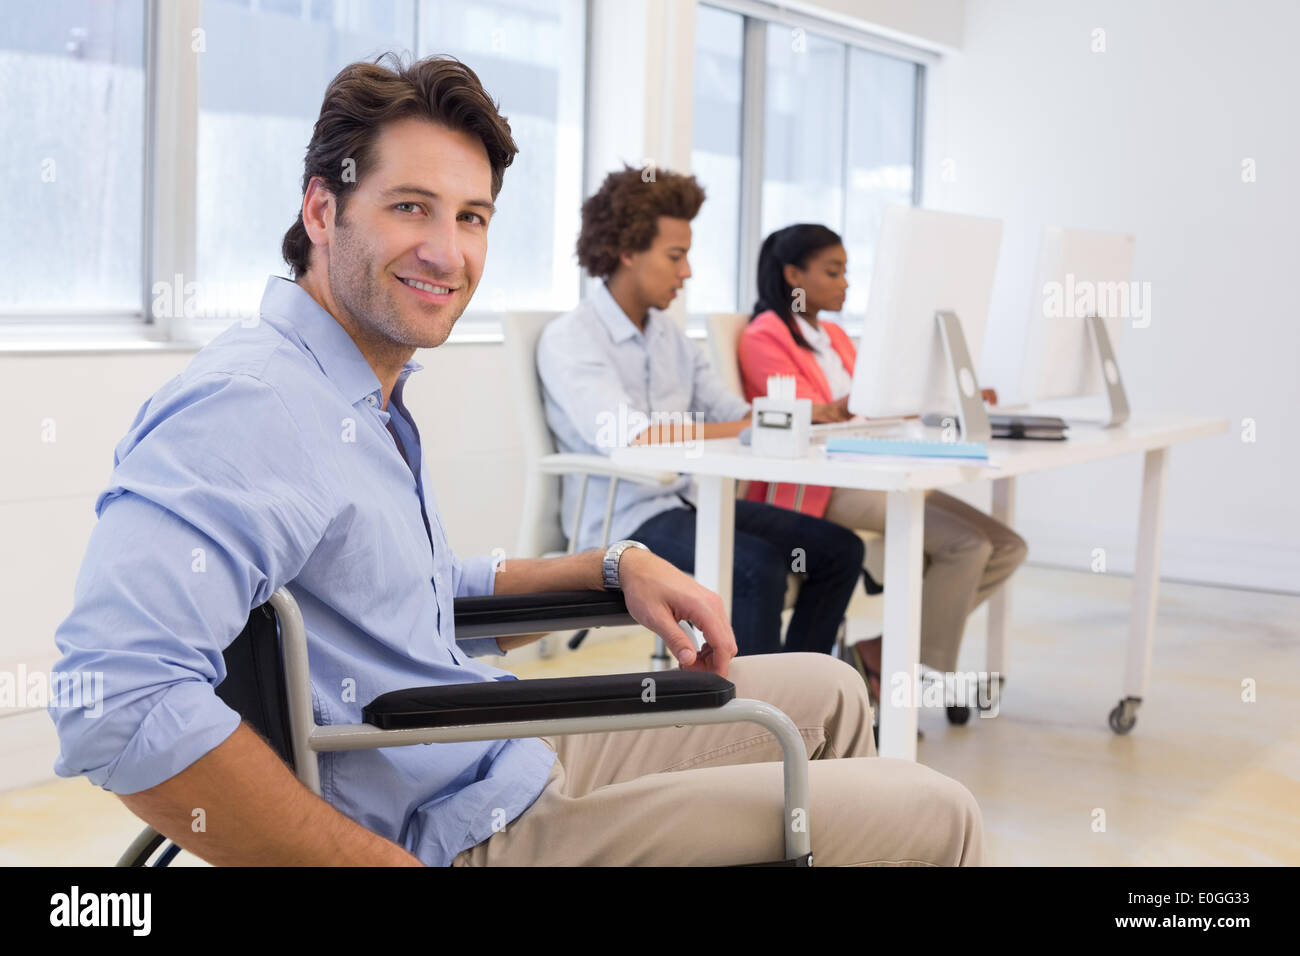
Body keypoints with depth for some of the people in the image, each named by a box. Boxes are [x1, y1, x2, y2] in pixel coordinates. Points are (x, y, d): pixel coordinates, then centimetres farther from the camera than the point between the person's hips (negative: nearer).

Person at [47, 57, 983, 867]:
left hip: (524, 754, 10)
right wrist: (382, 864, -30)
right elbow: (121, 700, -36)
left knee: (825, 693, 24)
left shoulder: (367, 396, 11)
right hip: (472, 830, -10)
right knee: (934, 819, -9)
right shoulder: (250, 403, -23)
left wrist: (618, 567, 11)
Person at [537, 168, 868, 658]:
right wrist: (746, 429, -26)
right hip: (623, 519, -8)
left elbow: (734, 413, 10)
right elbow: (626, 435, -26)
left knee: (838, 549, -1)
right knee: (757, 566, -31)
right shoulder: (568, 339, -10)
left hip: (688, 501, 8)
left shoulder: (669, 335, 17)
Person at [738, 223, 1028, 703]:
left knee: (1007, 548, -4)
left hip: (870, 474, 9)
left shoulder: (834, 336, 24)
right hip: (819, 487, -9)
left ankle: (884, 650, -2)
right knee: (967, 545, -24)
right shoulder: (763, 338, -3)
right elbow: (810, 419, -14)